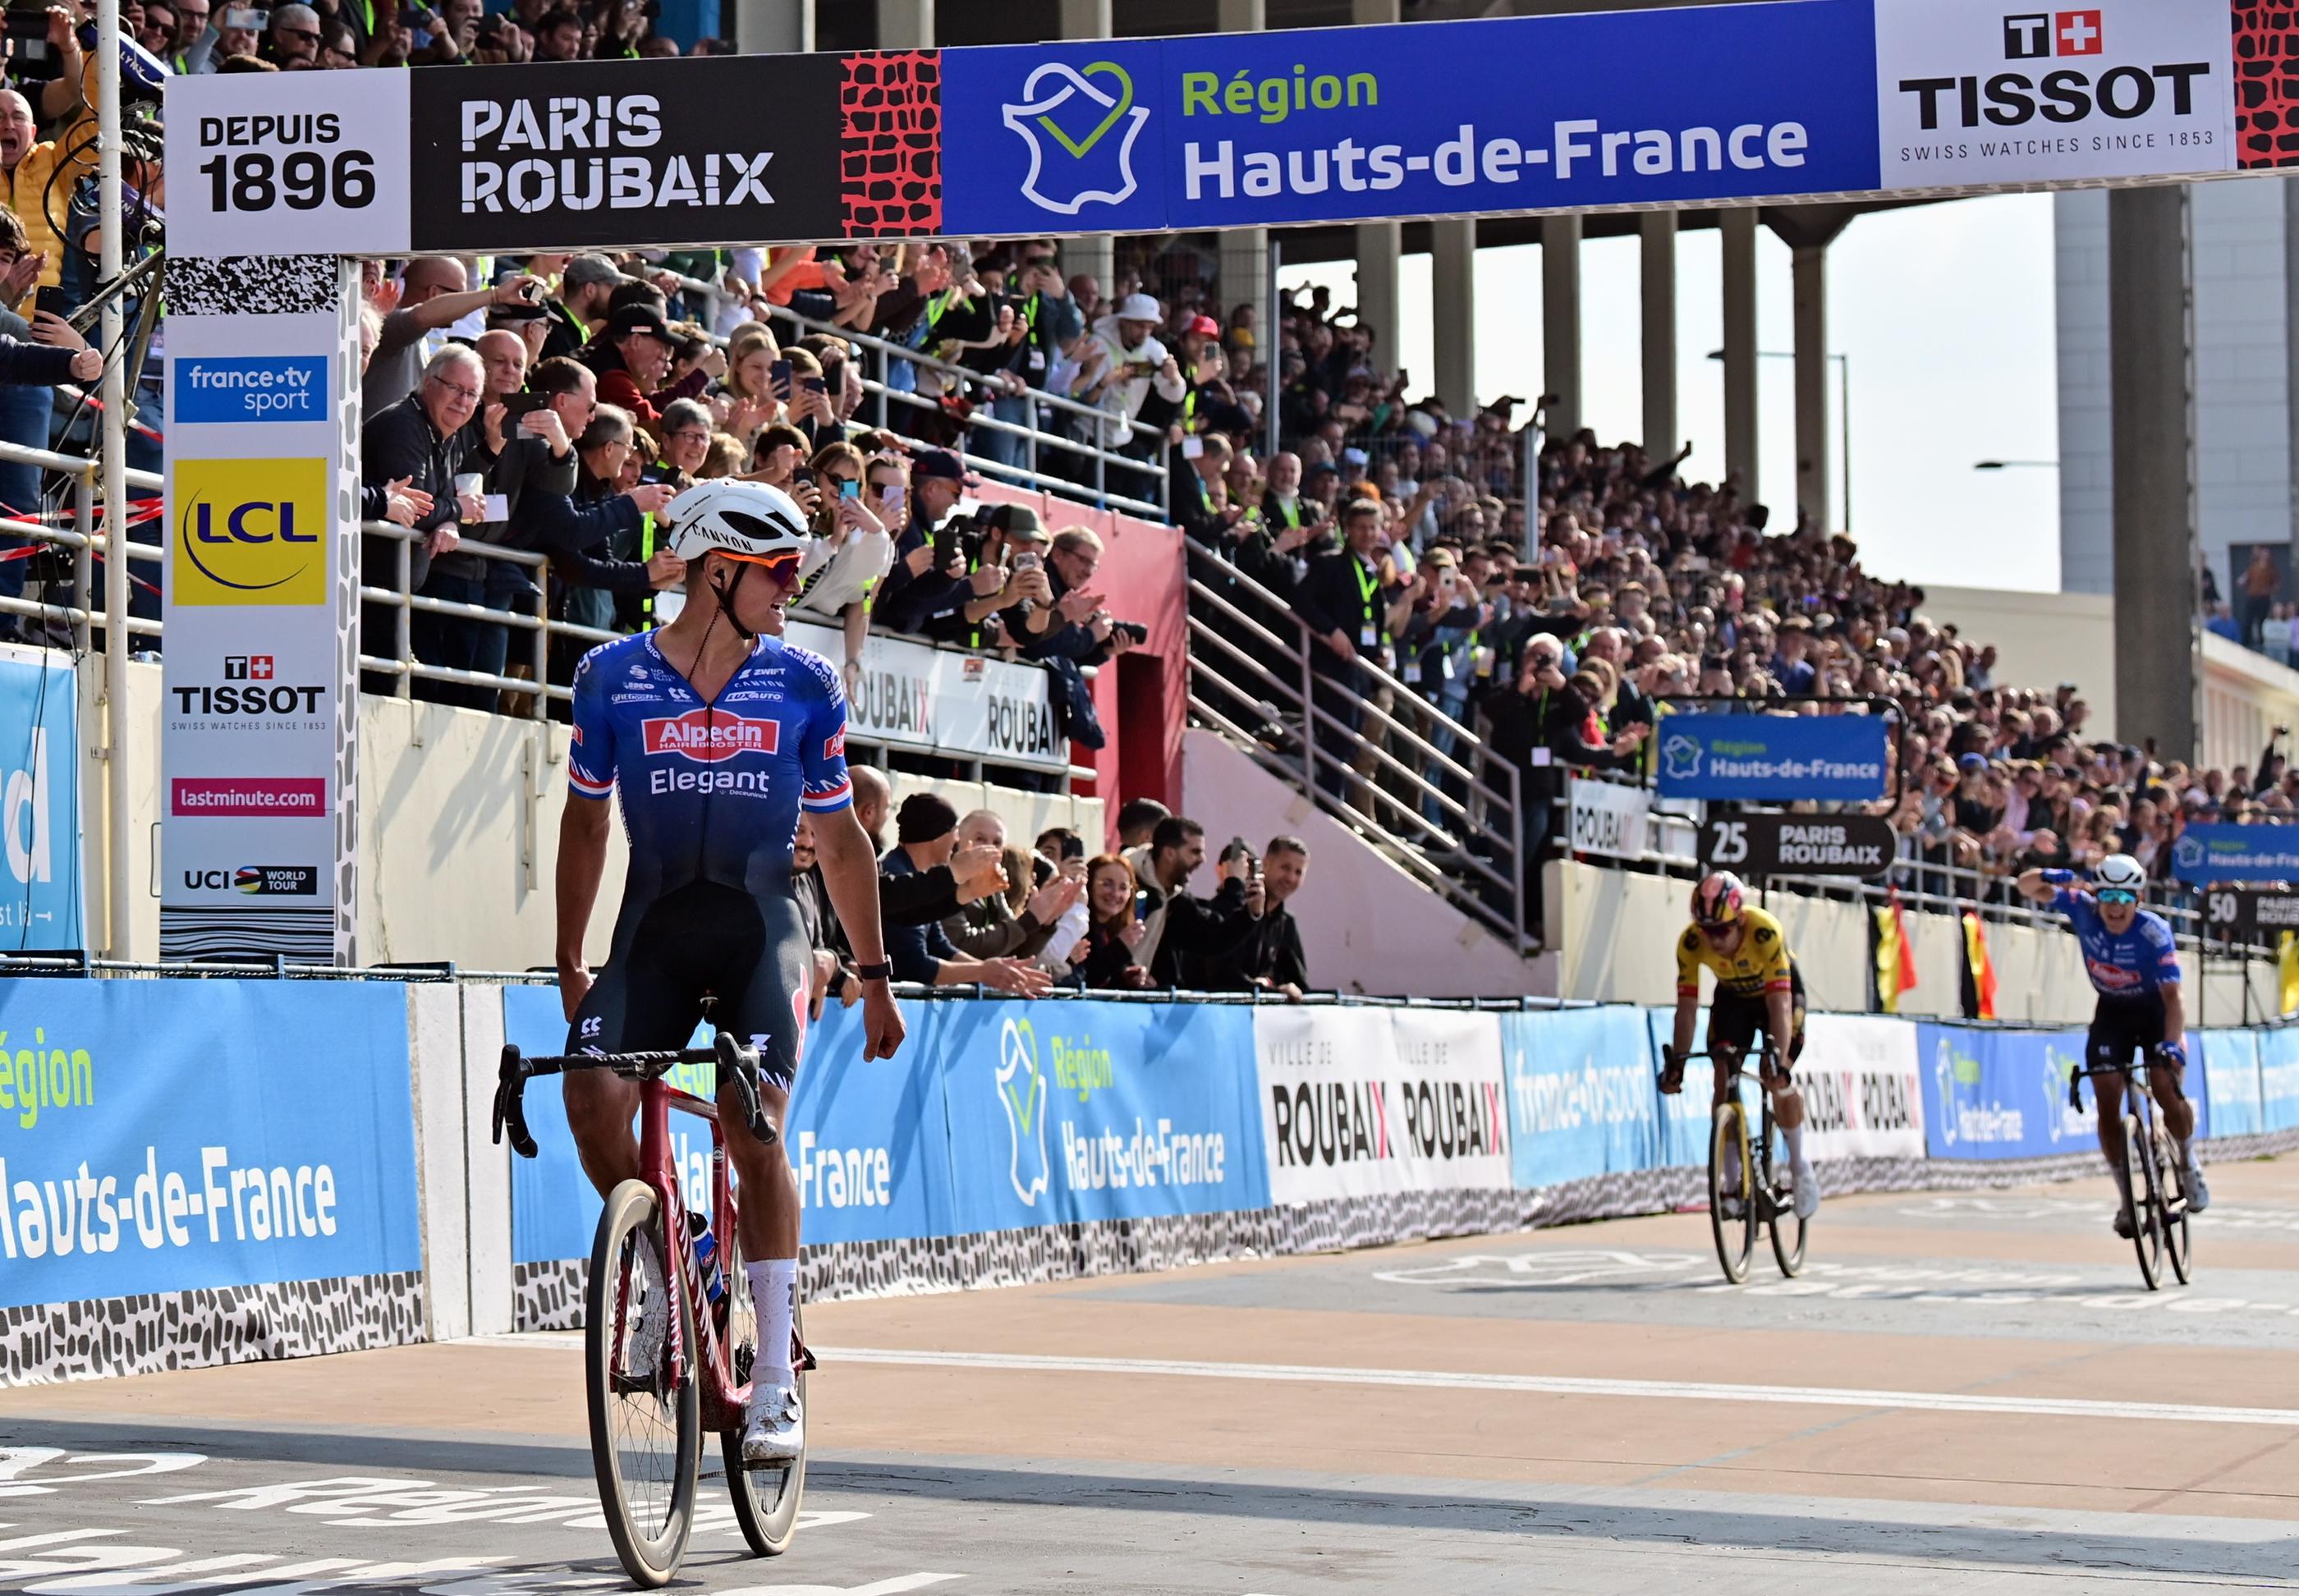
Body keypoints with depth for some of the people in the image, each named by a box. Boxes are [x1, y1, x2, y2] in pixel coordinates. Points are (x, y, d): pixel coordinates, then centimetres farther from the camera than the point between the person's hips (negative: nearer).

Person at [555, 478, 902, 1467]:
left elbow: (839, 839, 10)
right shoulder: (612, 677, 1)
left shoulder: (804, 687, 3)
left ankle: (776, 1384, -13)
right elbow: (586, 821, 10)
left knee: (753, 1127, -18)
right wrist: (570, 962, 8)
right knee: (591, 1095, -21)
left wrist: (874, 976, 10)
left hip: (761, 928, -1)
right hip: (655, 924, 1)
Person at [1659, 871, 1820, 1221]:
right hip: (1732, 995, 3)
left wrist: (1781, 1059, -51)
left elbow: (1779, 1004, -42)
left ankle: (1800, 1168, 4)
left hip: (1778, 990, -3)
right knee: (1724, 1080, -12)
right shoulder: (1691, 942, -30)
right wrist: (1676, 1062, -36)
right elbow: (1687, 1005, -27)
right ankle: (1733, 1182, -3)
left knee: (1779, 1080, -17)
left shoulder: (1766, 933, -39)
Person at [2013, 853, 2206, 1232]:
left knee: (2168, 1093, -20)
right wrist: (2044, 877, -39)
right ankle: (2127, 1196, 4)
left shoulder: (2154, 932, -30)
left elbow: (2173, 994, -36)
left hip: (2155, 1011, -3)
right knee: (2107, 1105, -9)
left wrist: (2172, 1043, -51)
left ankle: (2188, 1164, 10)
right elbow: (2026, 887, -15)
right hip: (2112, 1011, 3)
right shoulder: (2083, 910, -20)